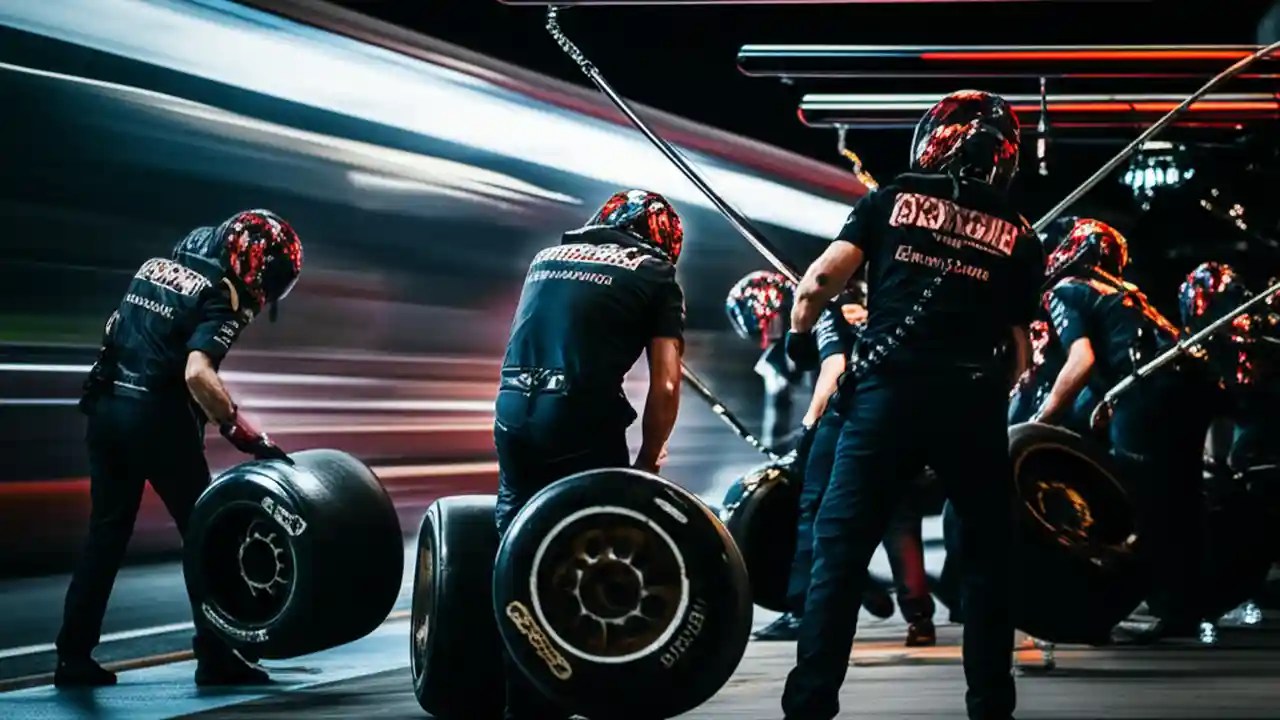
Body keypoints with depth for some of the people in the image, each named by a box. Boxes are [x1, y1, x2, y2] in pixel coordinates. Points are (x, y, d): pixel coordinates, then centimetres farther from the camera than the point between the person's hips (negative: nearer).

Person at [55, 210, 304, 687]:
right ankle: (215, 657, 8)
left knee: (105, 534, 13)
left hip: (106, 409, 7)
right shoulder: (221, 295, -10)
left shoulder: (156, 267, 14)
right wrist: (244, 434, -25)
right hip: (158, 418, -7)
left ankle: (74, 657, 12)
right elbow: (197, 374, -25)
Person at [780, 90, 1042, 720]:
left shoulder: (893, 200, 9)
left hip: (886, 391, -1)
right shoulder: (1019, 238, 12)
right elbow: (1019, 349, 9)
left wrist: (799, 335, 16)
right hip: (971, 401, 1)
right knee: (988, 553, 15)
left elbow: (823, 277, 0)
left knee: (839, 550, 2)